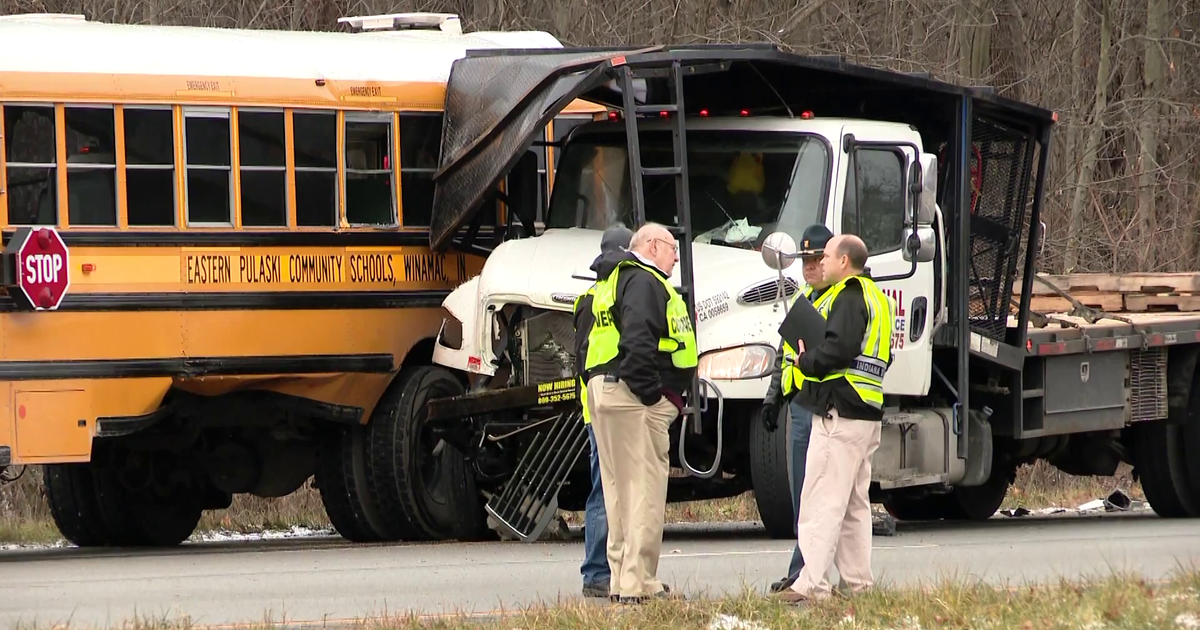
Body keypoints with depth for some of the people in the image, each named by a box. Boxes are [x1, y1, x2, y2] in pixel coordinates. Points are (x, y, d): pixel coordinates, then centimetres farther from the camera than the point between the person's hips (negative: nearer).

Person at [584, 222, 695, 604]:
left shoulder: (612, 282, 22)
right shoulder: (645, 282, -10)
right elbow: (638, 340, -24)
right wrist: (653, 393, -21)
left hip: (602, 388, 10)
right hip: (635, 399, -10)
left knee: (619, 490, 14)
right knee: (645, 488, -8)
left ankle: (621, 581, 18)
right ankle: (637, 584, -11)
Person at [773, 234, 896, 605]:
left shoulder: (847, 297, -12)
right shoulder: (876, 298, 20)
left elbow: (840, 347, -26)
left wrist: (807, 362, -9)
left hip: (839, 412, -10)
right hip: (869, 413, 10)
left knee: (822, 501, -11)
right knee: (854, 504, 16)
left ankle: (811, 584, -15)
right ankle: (859, 581, 18)